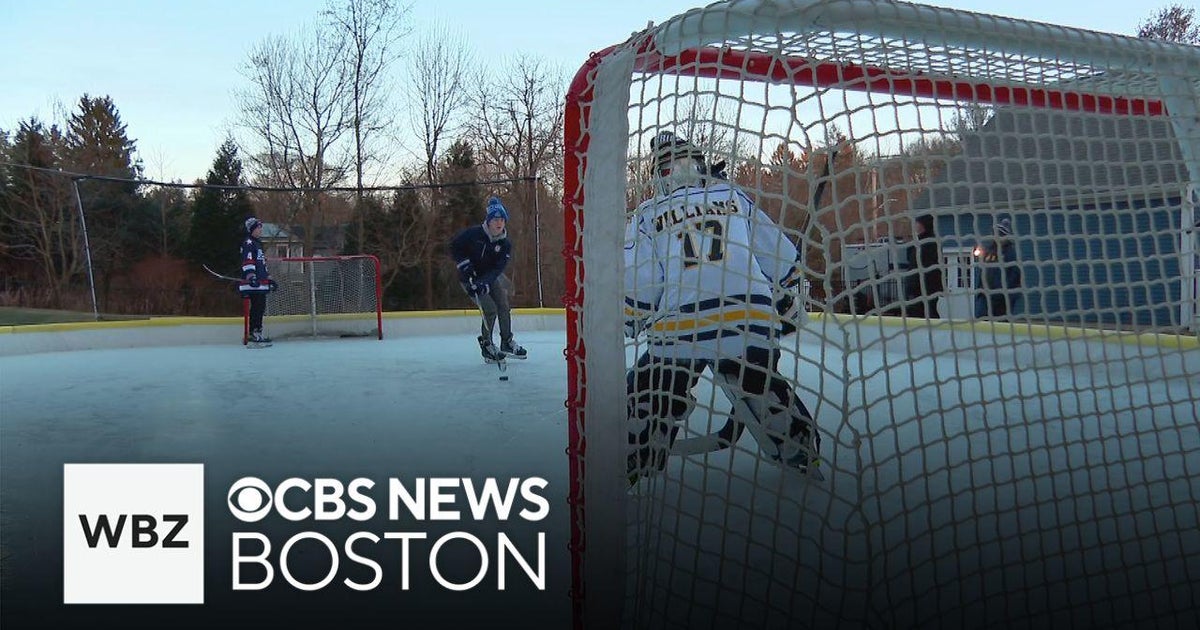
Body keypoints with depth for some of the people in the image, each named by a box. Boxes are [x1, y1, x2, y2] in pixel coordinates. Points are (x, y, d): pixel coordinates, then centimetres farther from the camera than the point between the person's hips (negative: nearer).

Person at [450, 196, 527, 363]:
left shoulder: (505, 244, -12)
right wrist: (465, 265, -19)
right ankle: (486, 345, 2)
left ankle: (507, 343, 16)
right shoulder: (473, 234, -21)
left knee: (504, 307, -1)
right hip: (469, 278, -4)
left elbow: (497, 269, -19)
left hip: (490, 278, 4)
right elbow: (454, 246, -8)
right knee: (490, 309, -16)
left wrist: (484, 284, -33)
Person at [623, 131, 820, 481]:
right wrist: (786, 298, 30)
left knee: (650, 399, 15)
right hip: (752, 319, 2)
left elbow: (636, 285, 3)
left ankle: (627, 471, 14)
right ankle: (805, 457, 33)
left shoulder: (648, 214, 10)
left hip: (679, 328, -2)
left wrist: (634, 323, 21)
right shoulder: (735, 197, 15)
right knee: (764, 390, 25)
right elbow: (780, 257, 15)